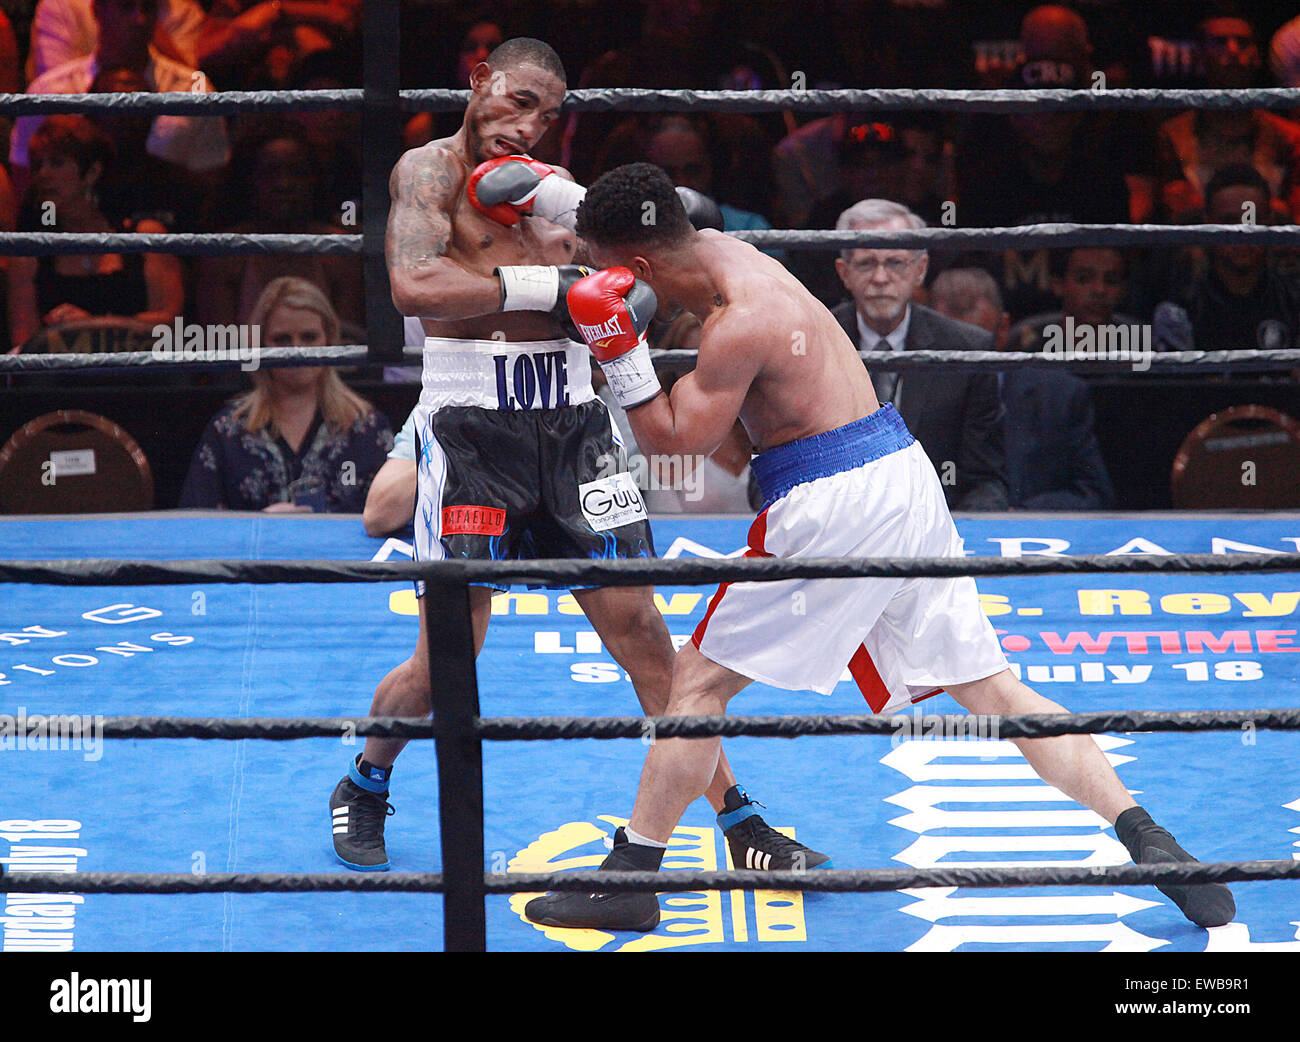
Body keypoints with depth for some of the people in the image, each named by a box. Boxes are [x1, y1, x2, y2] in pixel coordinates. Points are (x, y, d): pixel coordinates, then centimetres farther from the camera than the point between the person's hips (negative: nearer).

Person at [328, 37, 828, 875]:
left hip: (571, 422, 5)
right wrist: (548, 284, -19)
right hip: (473, 427, -5)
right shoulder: (432, 169, -3)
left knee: (641, 631, 2)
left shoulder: (552, 185, 16)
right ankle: (363, 790, 26)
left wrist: (576, 210, -9)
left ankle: (737, 818, 5)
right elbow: (415, 286, -21)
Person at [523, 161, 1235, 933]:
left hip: (834, 504, -9)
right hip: (903, 478, 9)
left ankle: (630, 880, 7)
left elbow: (679, 440, -10)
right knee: (989, 687, 9)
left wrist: (619, 351, -15)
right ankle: (1147, 840, 1)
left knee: (700, 680, 2)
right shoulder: (719, 252, 10)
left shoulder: (740, 323, -17)